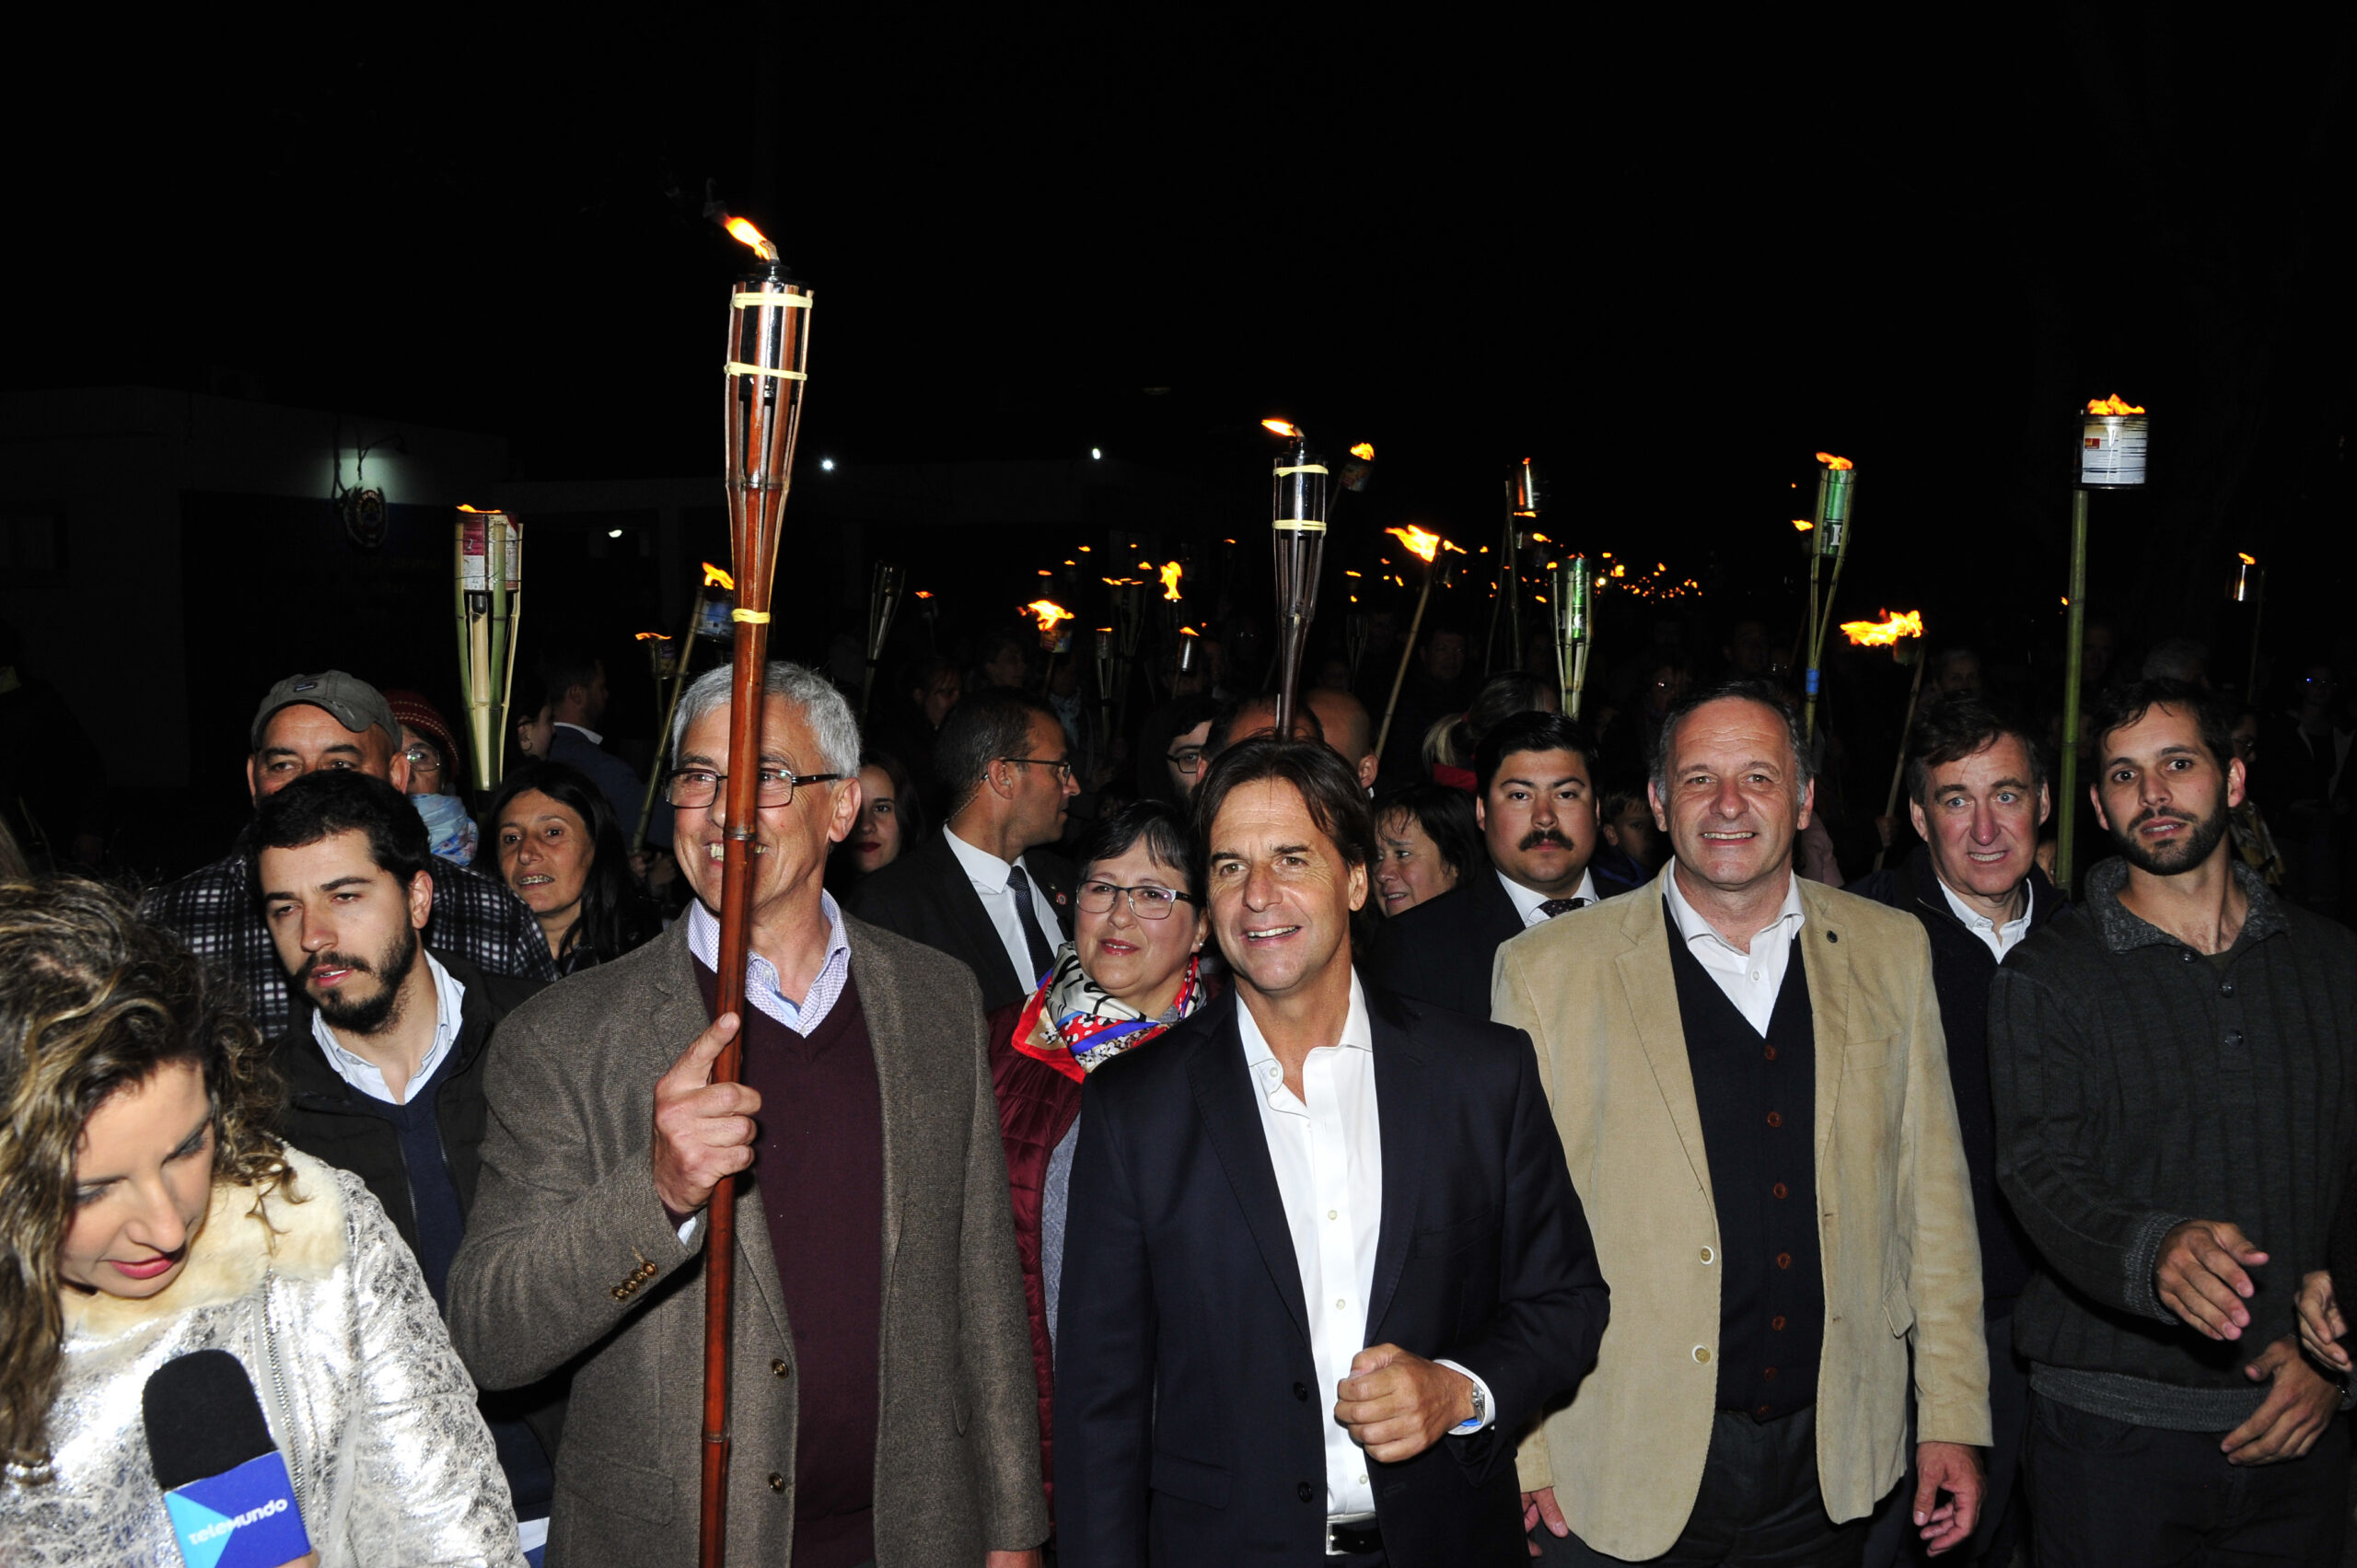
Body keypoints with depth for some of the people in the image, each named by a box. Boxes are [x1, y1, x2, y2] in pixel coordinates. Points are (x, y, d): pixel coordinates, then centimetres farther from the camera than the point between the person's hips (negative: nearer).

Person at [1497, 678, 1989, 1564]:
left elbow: (1932, 1192, 7)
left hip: (1831, 1464, 3)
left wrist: (1953, 1421, 5)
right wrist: (1525, 1458, -6)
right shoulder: (1546, 971, -6)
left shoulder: (1890, 953, 5)